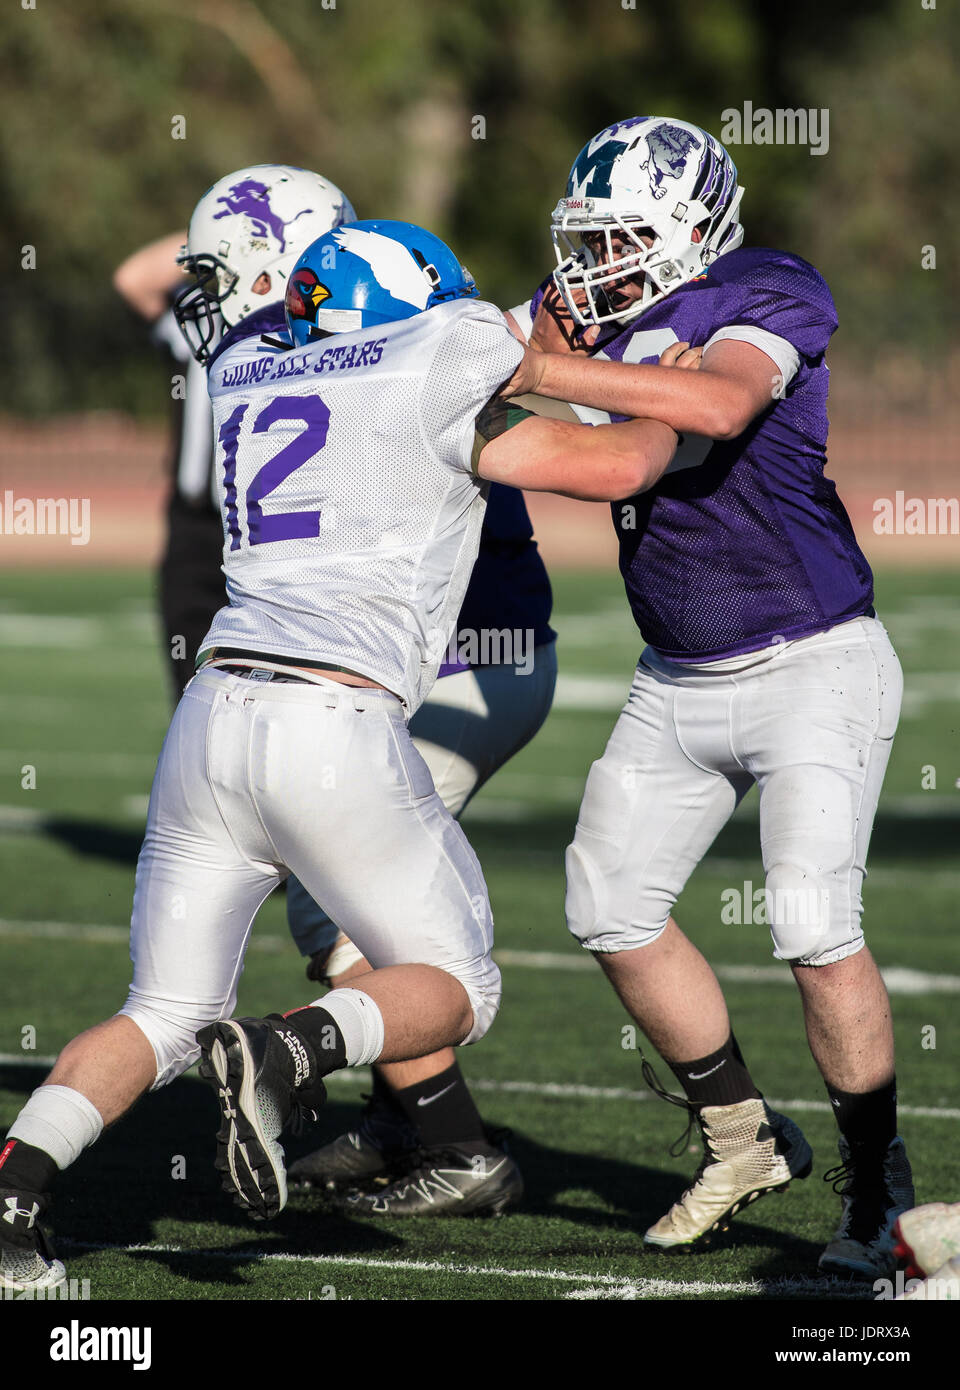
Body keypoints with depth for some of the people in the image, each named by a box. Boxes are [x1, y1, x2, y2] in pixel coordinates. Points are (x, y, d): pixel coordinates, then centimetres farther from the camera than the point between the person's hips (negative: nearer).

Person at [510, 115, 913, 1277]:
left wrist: (542, 368, -37)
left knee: (814, 928, -16)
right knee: (611, 910, 7)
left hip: (813, 669, -7)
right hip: (678, 686, 7)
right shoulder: (587, 315, 4)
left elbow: (719, 405, -35)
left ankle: (877, 1182, 2)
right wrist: (544, 343, -15)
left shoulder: (767, 296, -16)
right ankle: (743, 1140, 23)